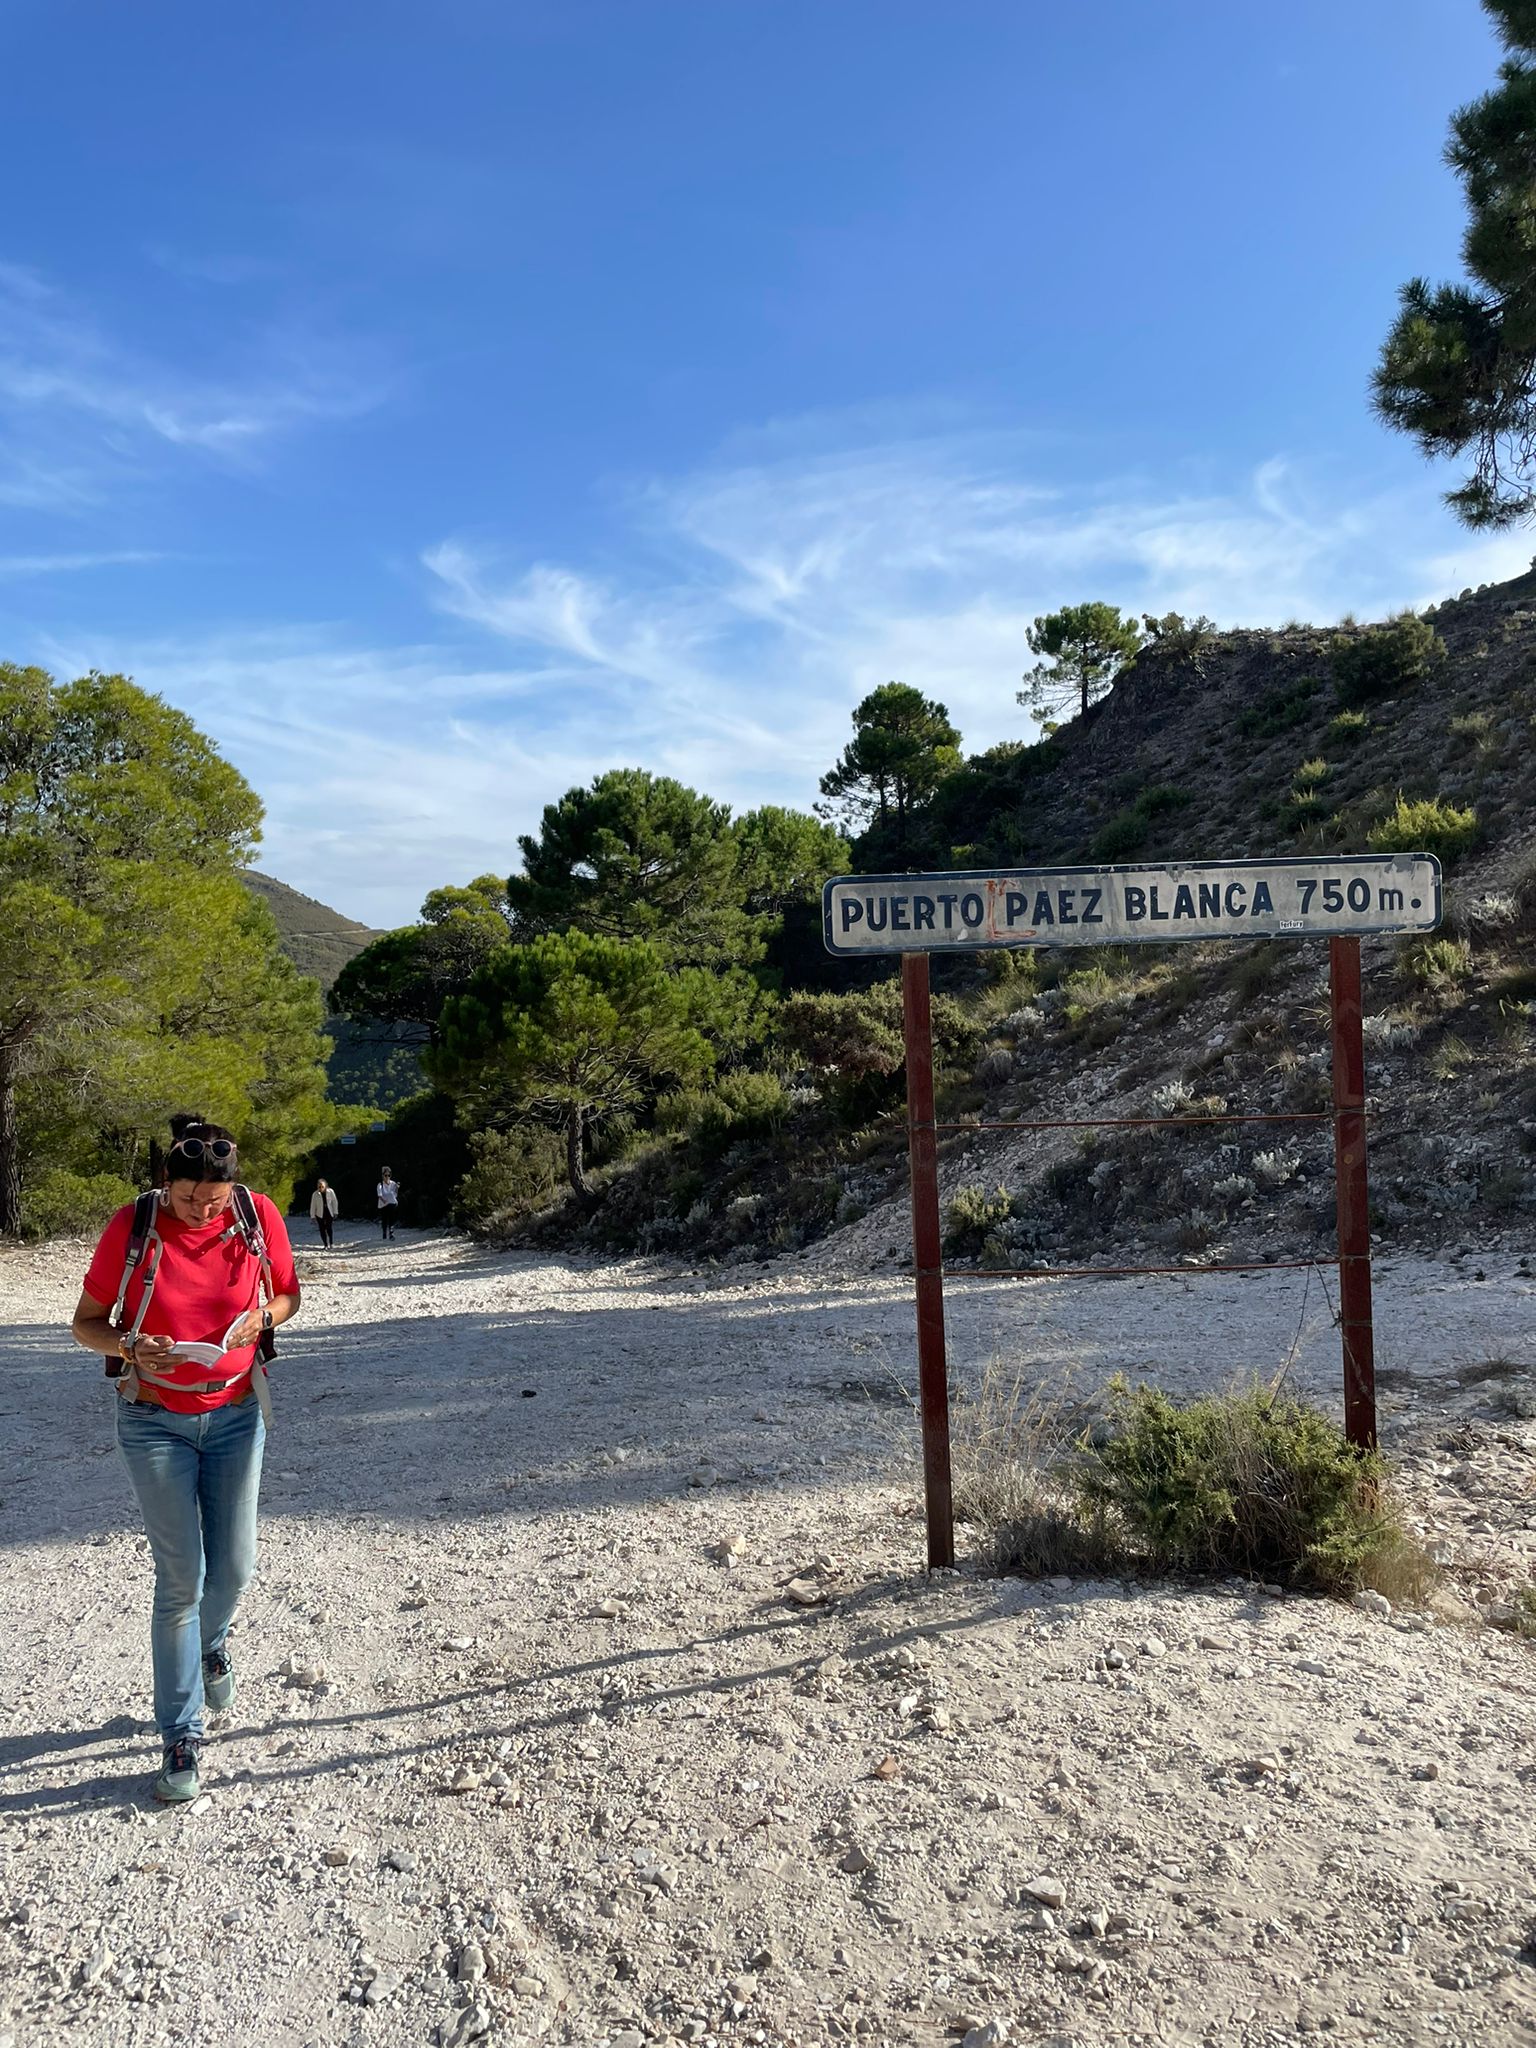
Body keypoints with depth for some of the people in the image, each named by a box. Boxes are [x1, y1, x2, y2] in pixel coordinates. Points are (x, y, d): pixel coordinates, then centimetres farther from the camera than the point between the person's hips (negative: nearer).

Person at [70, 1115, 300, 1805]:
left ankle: (211, 1644, 44)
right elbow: (86, 1322, -6)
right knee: (181, 1579, -2)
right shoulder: (132, 1225, -15)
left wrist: (260, 1318, -18)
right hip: (155, 1421, -2)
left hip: (236, 1413, 2)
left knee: (233, 1567, 8)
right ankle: (181, 1737, 14)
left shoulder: (258, 1215, -11)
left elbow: (287, 1294, 4)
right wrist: (131, 1347, -26)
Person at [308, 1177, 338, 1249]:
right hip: (320, 1214, 0)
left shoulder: (330, 1191, -10)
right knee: (322, 1229, 0)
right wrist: (313, 1216, -4)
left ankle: (330, 1243, 12)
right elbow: (313, 1206, -5)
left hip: (329, 1213, 0)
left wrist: (335, 1212, 0)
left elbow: (334, 1202, -1)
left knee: (329, 1228, -6)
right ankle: (326, 1245, 9)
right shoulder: (315, 1194, -11)